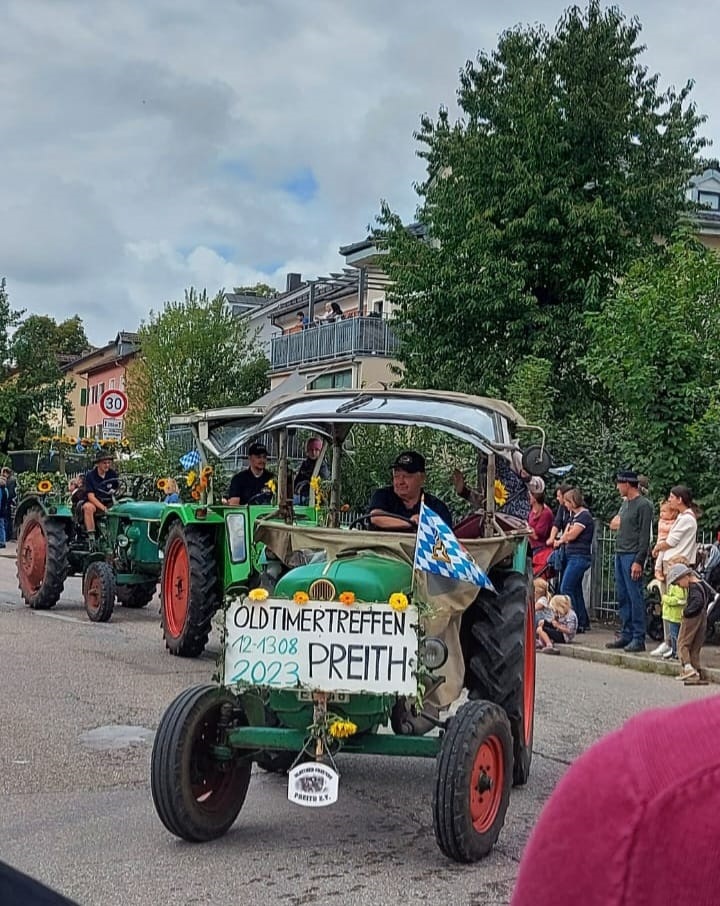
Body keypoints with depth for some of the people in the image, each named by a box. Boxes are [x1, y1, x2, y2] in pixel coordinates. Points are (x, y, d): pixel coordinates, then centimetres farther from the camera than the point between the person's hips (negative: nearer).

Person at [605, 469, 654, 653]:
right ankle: (626, 635, 17)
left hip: (633, 556, -9)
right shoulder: (625, 503, 17)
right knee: (622, 597, 10)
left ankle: (638, 639, -3)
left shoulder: (643, 505, -9)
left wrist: (639, 561, -18)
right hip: (620, 554, 9)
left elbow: (645, 535, -14)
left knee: (635, 597, -7)